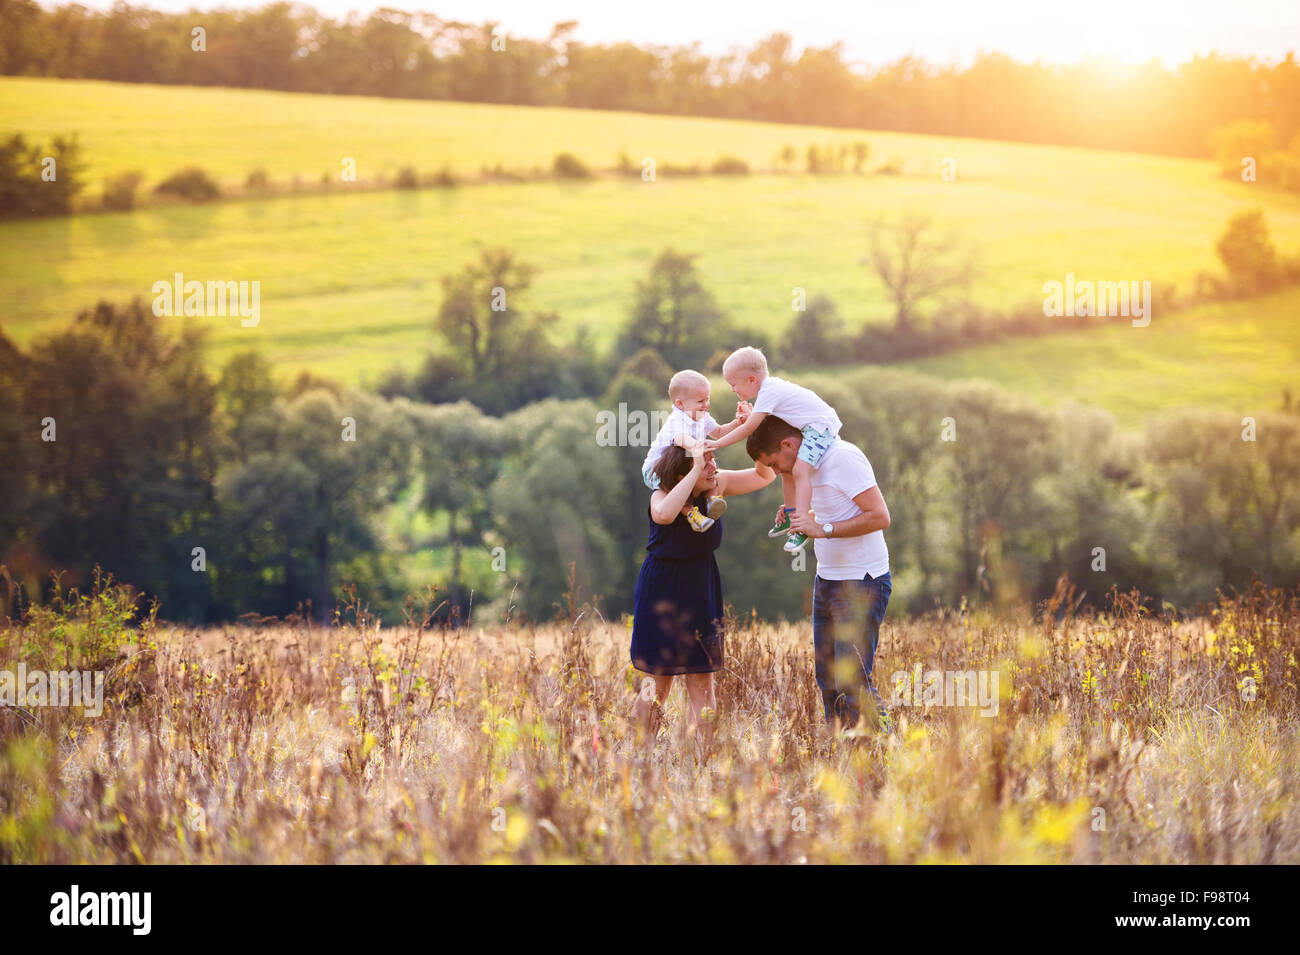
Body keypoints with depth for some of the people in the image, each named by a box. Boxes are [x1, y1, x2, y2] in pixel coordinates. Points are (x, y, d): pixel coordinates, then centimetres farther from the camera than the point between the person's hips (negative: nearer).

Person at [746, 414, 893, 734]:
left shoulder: (844, 458, -16)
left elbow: (880, 516, -21)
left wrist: (824, 529, -24)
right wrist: (800, 516, 7)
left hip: (861, 584, -9)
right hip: (827, 580, 9)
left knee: (852, 680, -13)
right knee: (826, 676, 8)